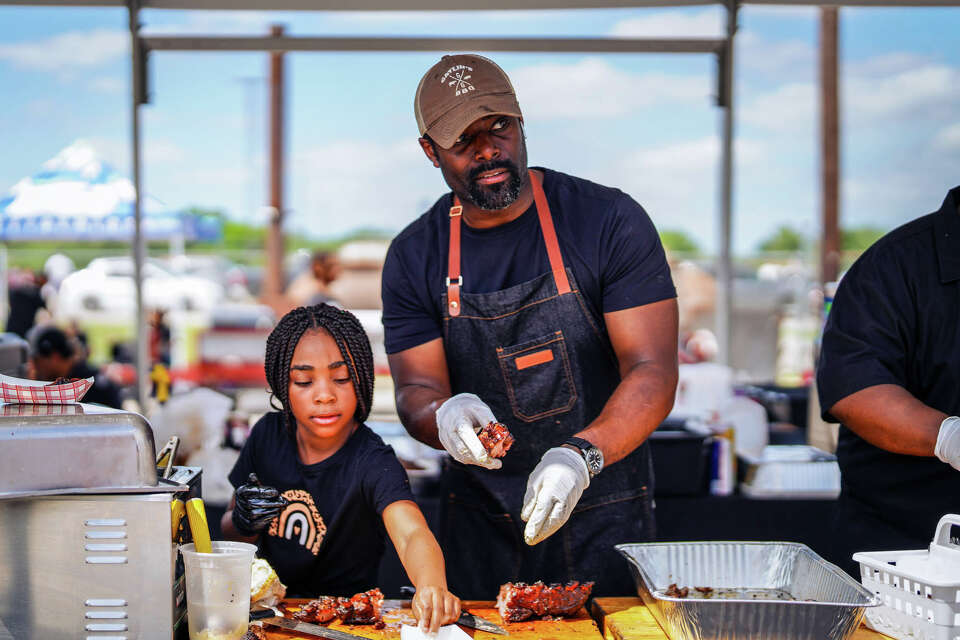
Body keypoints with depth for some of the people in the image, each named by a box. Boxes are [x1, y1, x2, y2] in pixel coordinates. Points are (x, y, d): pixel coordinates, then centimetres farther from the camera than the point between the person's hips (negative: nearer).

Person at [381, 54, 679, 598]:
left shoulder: (610, 221, -10)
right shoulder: (414, 257, 0)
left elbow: (654, 372, -15)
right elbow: (415, 389, -2)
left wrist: (581, 455, -32)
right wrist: (443, 415, -27)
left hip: (603, 517, -2)